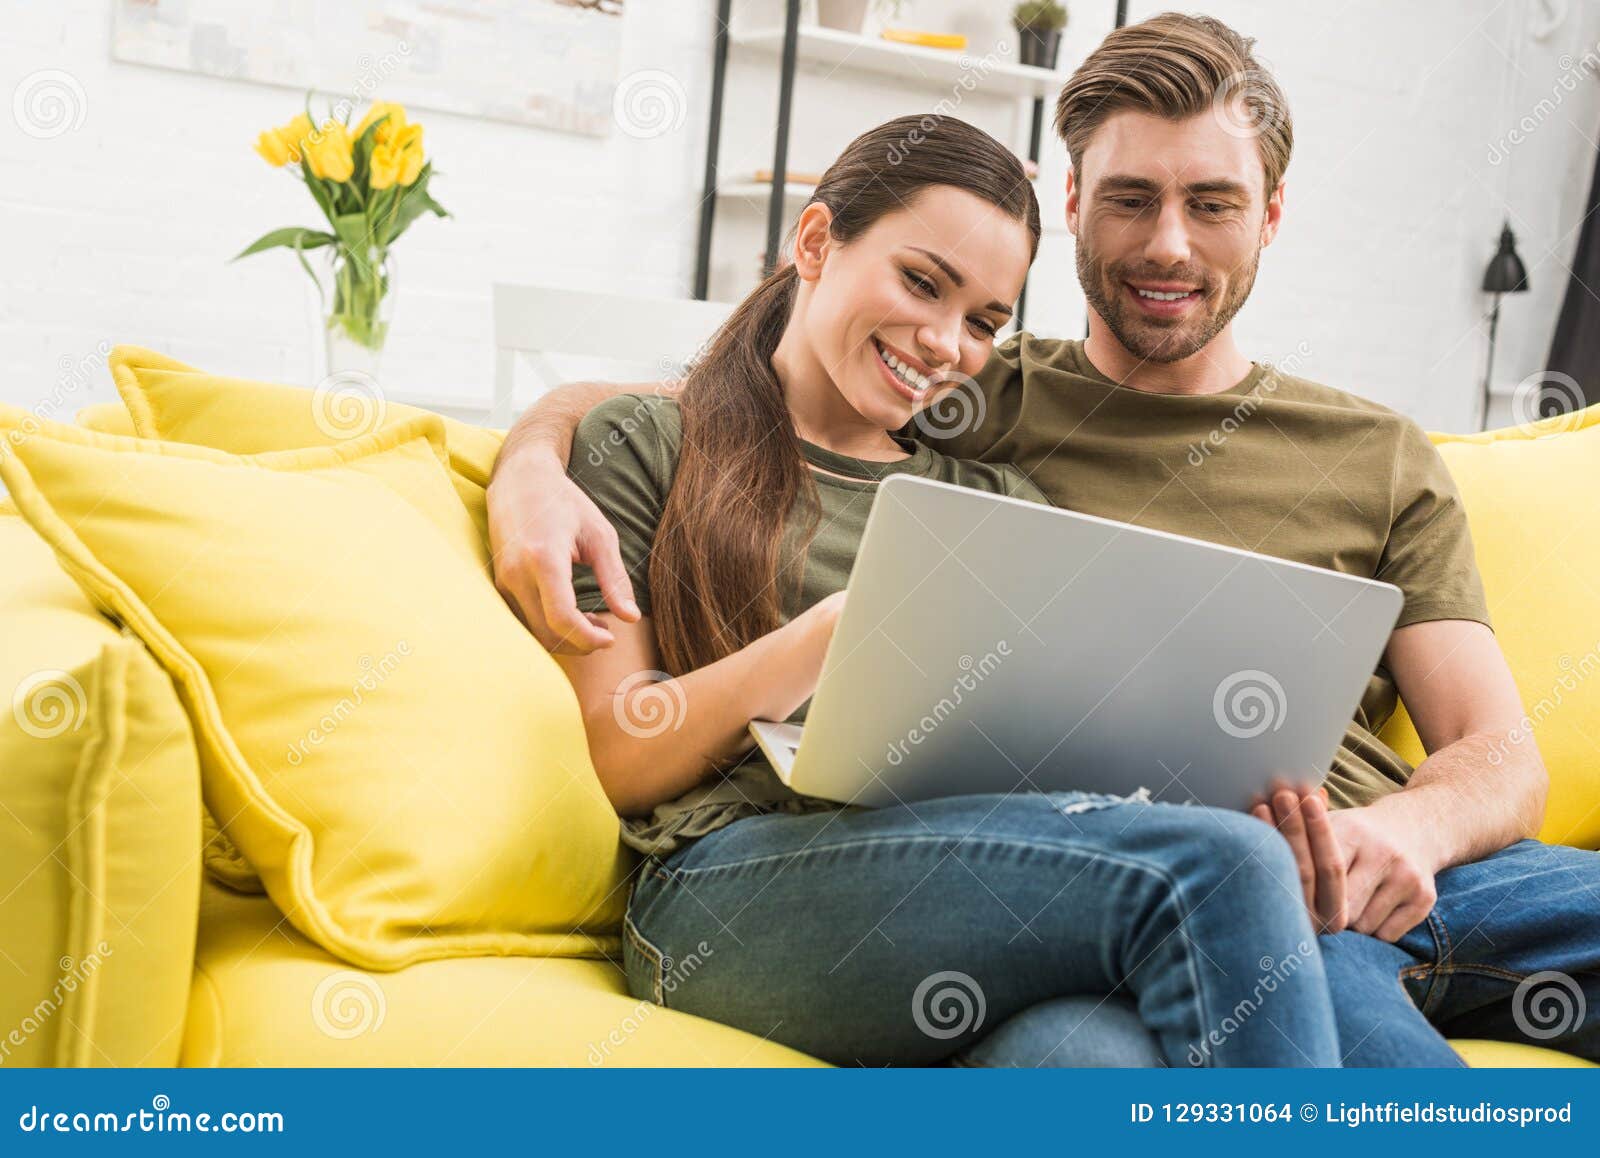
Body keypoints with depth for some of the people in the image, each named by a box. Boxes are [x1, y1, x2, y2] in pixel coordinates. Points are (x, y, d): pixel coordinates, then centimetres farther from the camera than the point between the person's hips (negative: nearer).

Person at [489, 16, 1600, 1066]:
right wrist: (533, 472, -10)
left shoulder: (1380, 457, 21)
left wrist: (1403, 828, -11)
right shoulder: (977, 410, 15)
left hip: (1393, 875, 2)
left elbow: (1504, 761, 13)